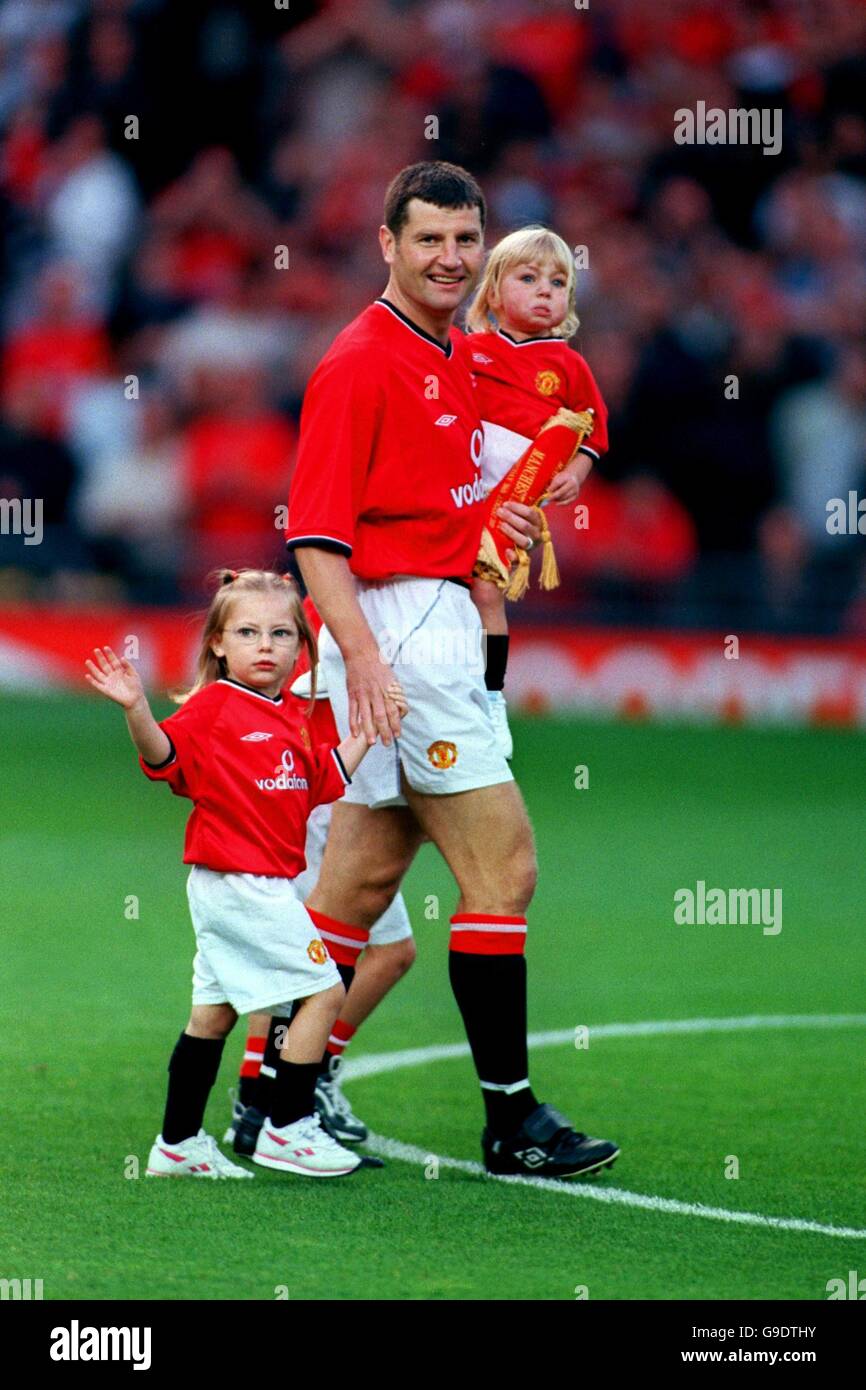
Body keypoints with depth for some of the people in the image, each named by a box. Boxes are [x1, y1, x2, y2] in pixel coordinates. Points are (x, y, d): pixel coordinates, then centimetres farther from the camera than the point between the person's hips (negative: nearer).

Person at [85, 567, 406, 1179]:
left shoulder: (293, 717, 14)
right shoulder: (213, 704, -10)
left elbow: (327, 780, 19)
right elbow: (164, 756, -20)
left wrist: (368, 730, 13)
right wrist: (136, 708, -36)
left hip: (263, 883, 9)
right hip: (238, 881, -9)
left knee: (215, 1011, 13)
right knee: (323, 990, -8)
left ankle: (178, 1144, 19)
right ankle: (286, 1128, -3)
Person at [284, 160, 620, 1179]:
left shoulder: (451, 358, 16)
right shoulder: (361, 361, -12)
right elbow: (314, 525, -16)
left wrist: (494, 518, 12)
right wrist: (361, 652, -25)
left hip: (442, 626, 9)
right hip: (395, 629, -9)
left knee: (365, 875, 11)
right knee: (503, 869, -8)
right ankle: (511, 1118, -5)